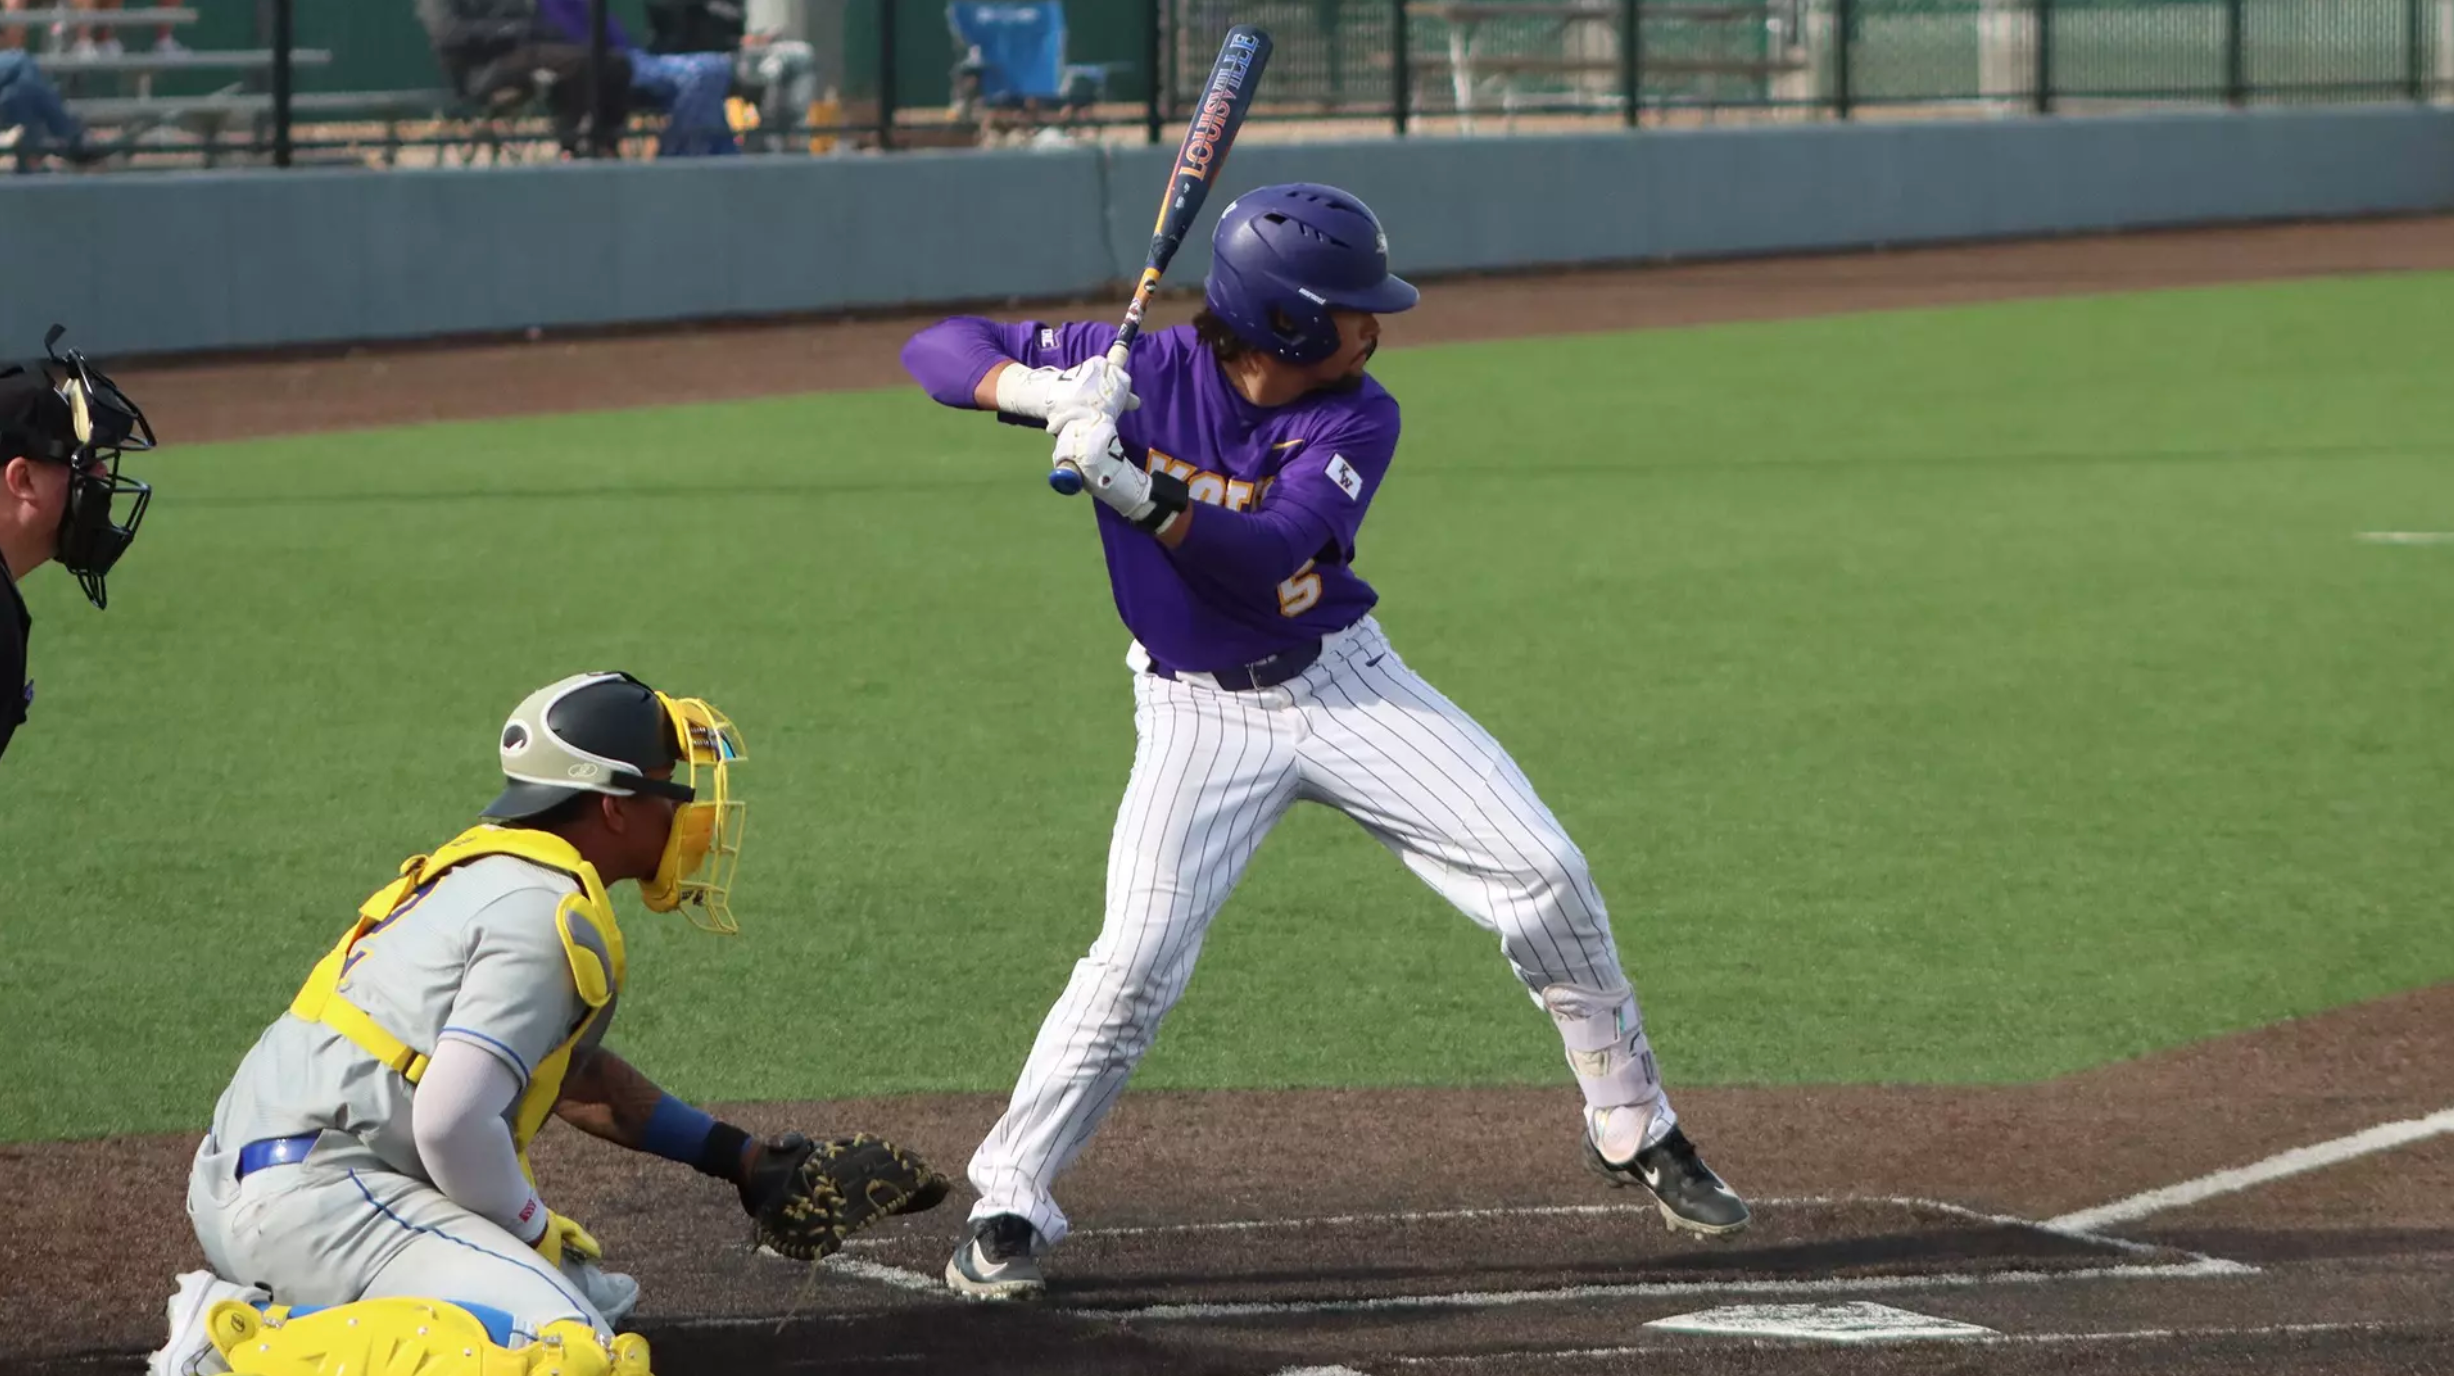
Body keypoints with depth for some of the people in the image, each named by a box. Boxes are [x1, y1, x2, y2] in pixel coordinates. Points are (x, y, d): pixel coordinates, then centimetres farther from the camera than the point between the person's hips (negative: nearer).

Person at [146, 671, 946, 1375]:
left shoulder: (490, 871, 19)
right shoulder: (549, 914, -12)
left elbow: (576, 1077, 32)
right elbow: (453, 1121, -22)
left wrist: (739, 1160, 31)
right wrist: (535, 1230, -5)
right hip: (311, 1194, -10)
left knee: (597, 1295, 18)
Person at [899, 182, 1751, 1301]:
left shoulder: (1357, 420, -14)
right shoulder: (1140, 371, -16)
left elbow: (1264, 557, -29)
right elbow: (935, 350, -15)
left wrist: (1136, 492, -44)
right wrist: (1034, 388, -36)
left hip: (1344, 685, 2)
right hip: (1199, 713, -2)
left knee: (1545, 876, -5)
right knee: (1136, 961, -18)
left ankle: (1633, 1131, 14)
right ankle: (1007, 1205, -4)